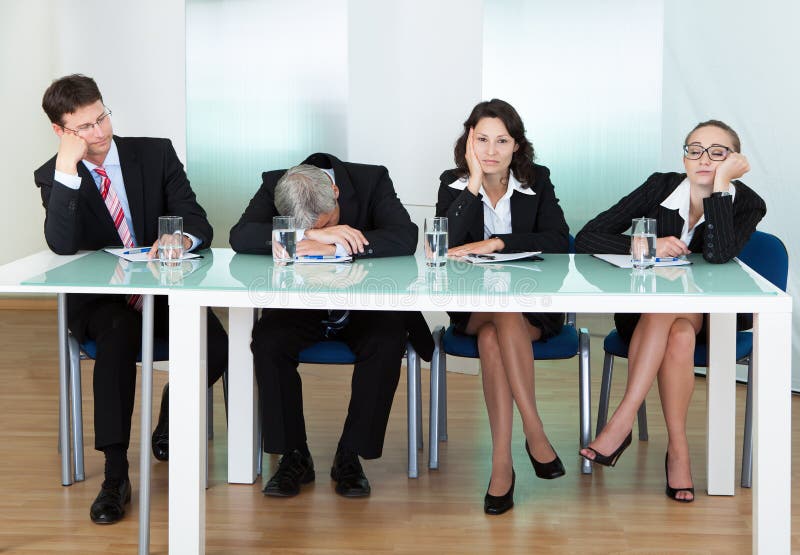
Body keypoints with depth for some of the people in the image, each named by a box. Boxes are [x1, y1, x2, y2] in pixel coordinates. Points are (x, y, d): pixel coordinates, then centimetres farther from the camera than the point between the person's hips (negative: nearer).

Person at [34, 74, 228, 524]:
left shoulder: (156, 154, 0)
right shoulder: (54, 177, -2)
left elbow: (199, 224, -5)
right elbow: (63, 245, -18)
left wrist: (182, 238, -30)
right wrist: (67, 170, -25)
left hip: (165, 290, 2)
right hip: (100, 301, -2)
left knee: (217, 348, -25)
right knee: (120, 333, -37)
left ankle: (169, 423, 9)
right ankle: (116, 475, -33)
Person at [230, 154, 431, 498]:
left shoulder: (371, 180, -15)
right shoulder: (274, 186, -12)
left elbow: (405, 238, -28)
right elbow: (239, 238, -25)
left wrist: (328, 246, -31)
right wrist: (311, 234, -34)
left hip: (364, 308, -1)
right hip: (300, 307, 1)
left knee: (388, 341, -32)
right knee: (267, 340, -29)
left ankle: (350, 457, -18)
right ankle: (294, 456, -16)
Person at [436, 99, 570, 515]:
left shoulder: (537, 181, 3)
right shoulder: (453, 183, 3)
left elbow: (558, 242, -12)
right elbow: (444, 245, -15)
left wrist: (496, 243, -21)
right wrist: (474, 182, -17)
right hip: (471, 306, 1)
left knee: (494, 332, -33)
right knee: (499, 322, -34)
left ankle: (502, 462, -33)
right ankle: (535, 434, -32)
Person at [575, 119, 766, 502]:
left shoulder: (747, 204, -9)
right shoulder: (661, 187, -8)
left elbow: (718, 253, -31)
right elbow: (586, 238, -13)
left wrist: (721, 182, -28)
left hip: (711, 316, 0)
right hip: (644, 311, 1)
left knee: (680, 329, -35)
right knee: (678, 332, -34)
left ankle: (623, 422, -29)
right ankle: (677, 449, -33)